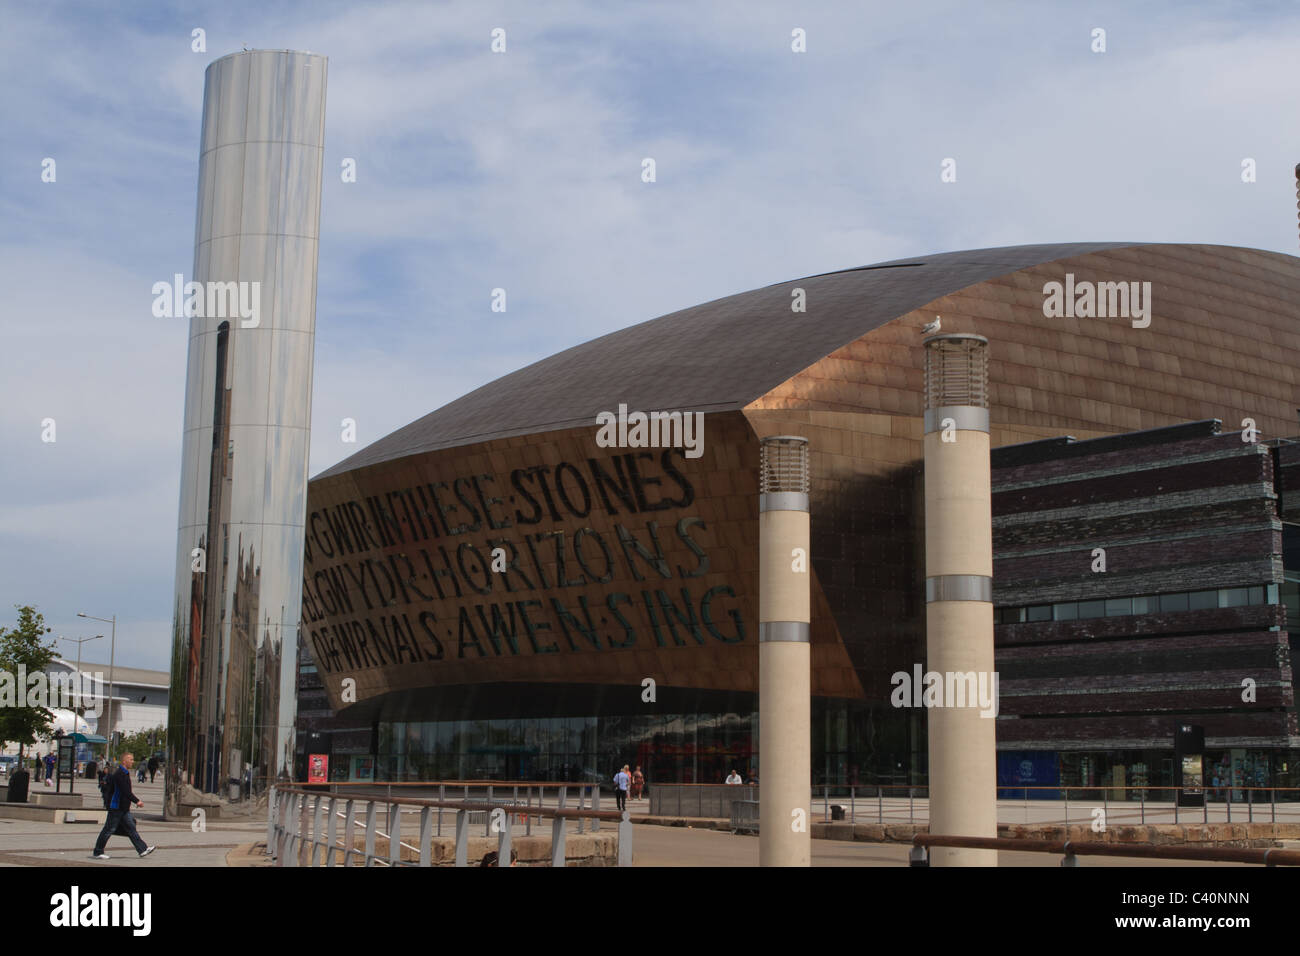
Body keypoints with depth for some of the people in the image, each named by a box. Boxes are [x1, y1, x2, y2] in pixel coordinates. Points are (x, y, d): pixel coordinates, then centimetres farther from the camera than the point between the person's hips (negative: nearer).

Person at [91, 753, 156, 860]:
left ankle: (142, 849, 7)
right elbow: (126, 791, -25)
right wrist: (137, 801, -24)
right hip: (116, 807, -10)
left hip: (123, 807, 10)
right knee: (109, 829, -2)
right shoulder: (119, 774, -18)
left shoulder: (125, 773, 14)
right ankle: (97, 853, 7)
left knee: (131, 827, 7)